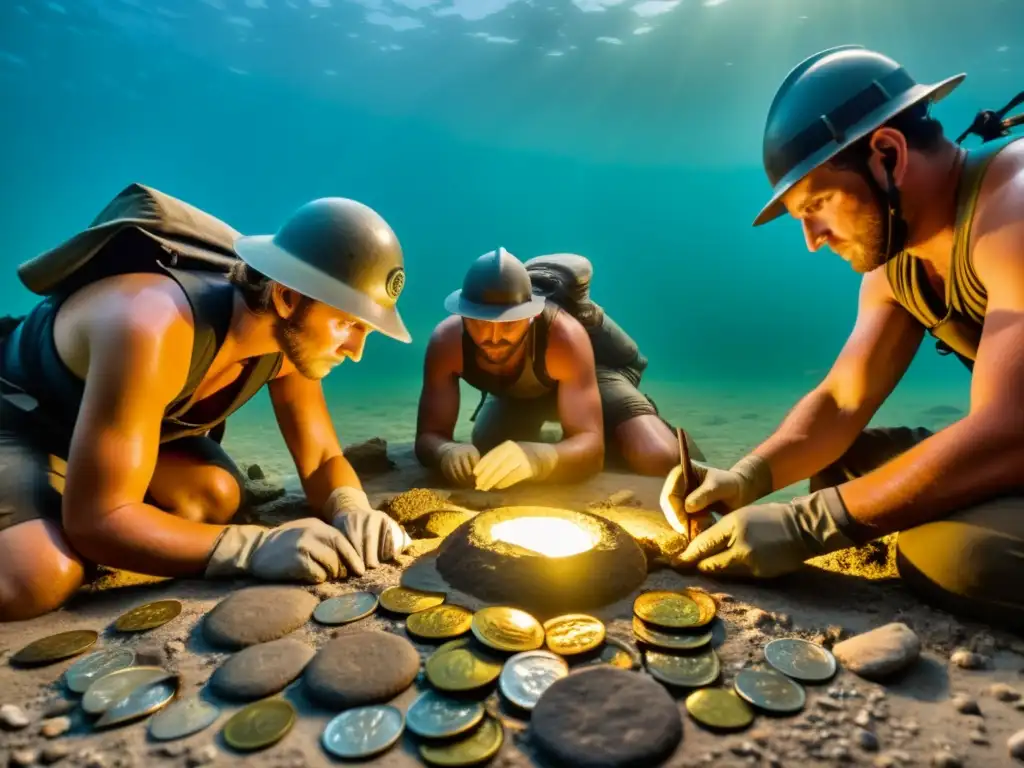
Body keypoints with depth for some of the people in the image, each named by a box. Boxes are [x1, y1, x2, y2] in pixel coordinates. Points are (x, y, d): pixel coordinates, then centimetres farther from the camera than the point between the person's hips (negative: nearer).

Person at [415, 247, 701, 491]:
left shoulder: (565, 337, -42)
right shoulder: (447, 341, -32)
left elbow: (590, 445, -43)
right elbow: (428, 436, -28)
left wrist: (536, 456, -65)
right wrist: (447, 452, -53)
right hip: (517, 393, 4)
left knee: (661, 459, -24)